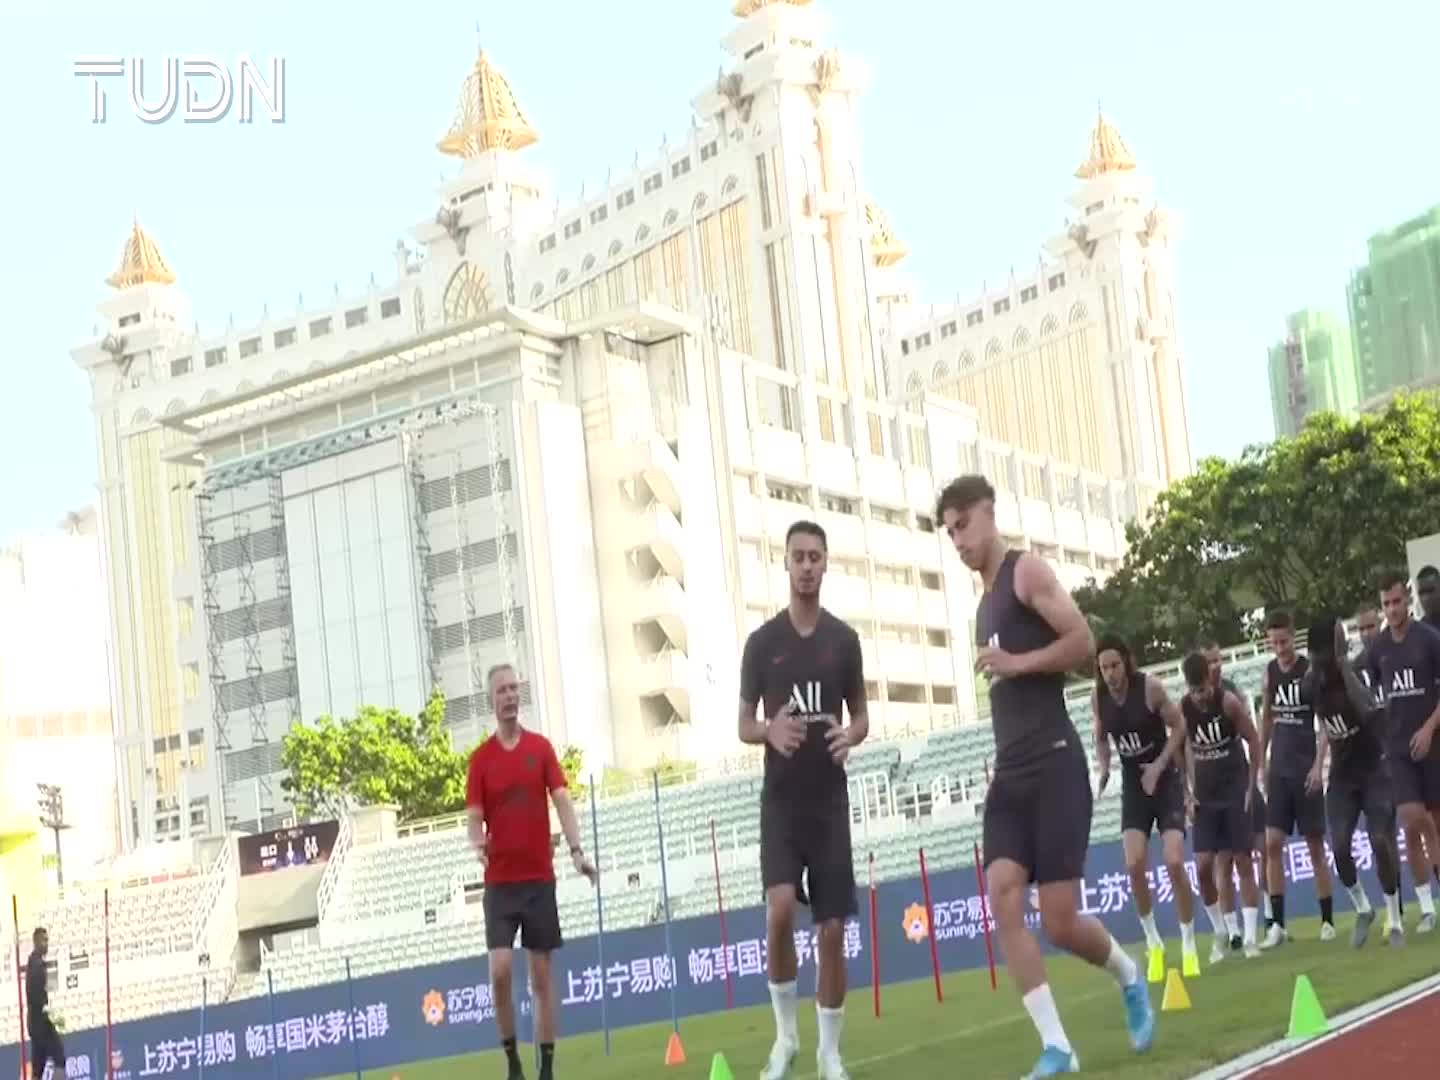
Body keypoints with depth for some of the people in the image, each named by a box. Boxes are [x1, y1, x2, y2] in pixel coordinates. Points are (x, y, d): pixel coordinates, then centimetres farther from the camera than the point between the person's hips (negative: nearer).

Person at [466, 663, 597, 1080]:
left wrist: (576, 849, -17)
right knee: (500, 968, -14)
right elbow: (475, 818, 0)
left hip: (540, 876, 1)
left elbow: (561, 801, -2)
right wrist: (479, 845, -23)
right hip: (500, 880, -1)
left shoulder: (541, 747, 5)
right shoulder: (480, 758, 2)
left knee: (542, 974, 3)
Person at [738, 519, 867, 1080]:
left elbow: (862, 717, 12)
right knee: (780, 909, -20)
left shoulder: (844, 639, 5)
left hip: (830, 800, 1)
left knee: (832, 928, 0)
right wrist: (771, 730, -19)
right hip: (780, 800, -1)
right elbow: (744, 726, 4)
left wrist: (851, 735, -13)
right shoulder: (762, 641, 1)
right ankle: (785, 1034, 0)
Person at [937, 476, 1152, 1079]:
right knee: (1003, 900, -11)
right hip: (1009, 775, 8)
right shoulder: (985, 604, 22)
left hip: (1054, 766, -8)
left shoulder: (1027, 572, -3)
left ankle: (1129, 978, 24)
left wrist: (1017, 662, -18)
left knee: (1060, 923, -8)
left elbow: (1082, 642, -14)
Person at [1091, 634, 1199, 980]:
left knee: (1174, 862, -13)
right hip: (1132, 784, 3)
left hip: (1166, 780, -3)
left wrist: (1159, 766, -16)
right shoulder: (1097, 698, -5)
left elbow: (1179, 726, -6)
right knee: (1134, 864, -13)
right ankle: (1153, 943, 5)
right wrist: (1104, 768, -7)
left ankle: (1189, 945, 3)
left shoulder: (1150, 687, -16)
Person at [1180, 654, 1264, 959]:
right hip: (1205, 796, 3)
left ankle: (1250, 936, -1)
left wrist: (1251, 785, -7)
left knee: (1242, 861, -3)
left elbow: (1254, 740, -6)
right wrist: (1188, 793, -2)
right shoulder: (1182, 709, -8)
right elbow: (1181, 750, 3)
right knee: (1204, 865, -5)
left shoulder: (1228, 702, -15)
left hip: (1235, 791, -3)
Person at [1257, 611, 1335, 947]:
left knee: (1315, 845, 2)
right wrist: (1261, 763, 11)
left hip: (1306, 769, -4)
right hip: (1279, 770, 4)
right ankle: (1277, 924, -2)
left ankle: (1328, 920, 10)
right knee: (1272, 844, -4)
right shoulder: (1268, 674, 7)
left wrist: (1318, 765, -21)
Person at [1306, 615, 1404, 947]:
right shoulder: (1310, 686, -5)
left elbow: (1366, 711, -43)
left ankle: (1394, 921, 0)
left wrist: (1342, 662, -43)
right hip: (1342, 775, 5)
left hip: (1374, 770, -5)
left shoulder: (1356, 673, -23)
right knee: (1340, 847, -9)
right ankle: (1362, 910, 16)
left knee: (1380, 841, -15)